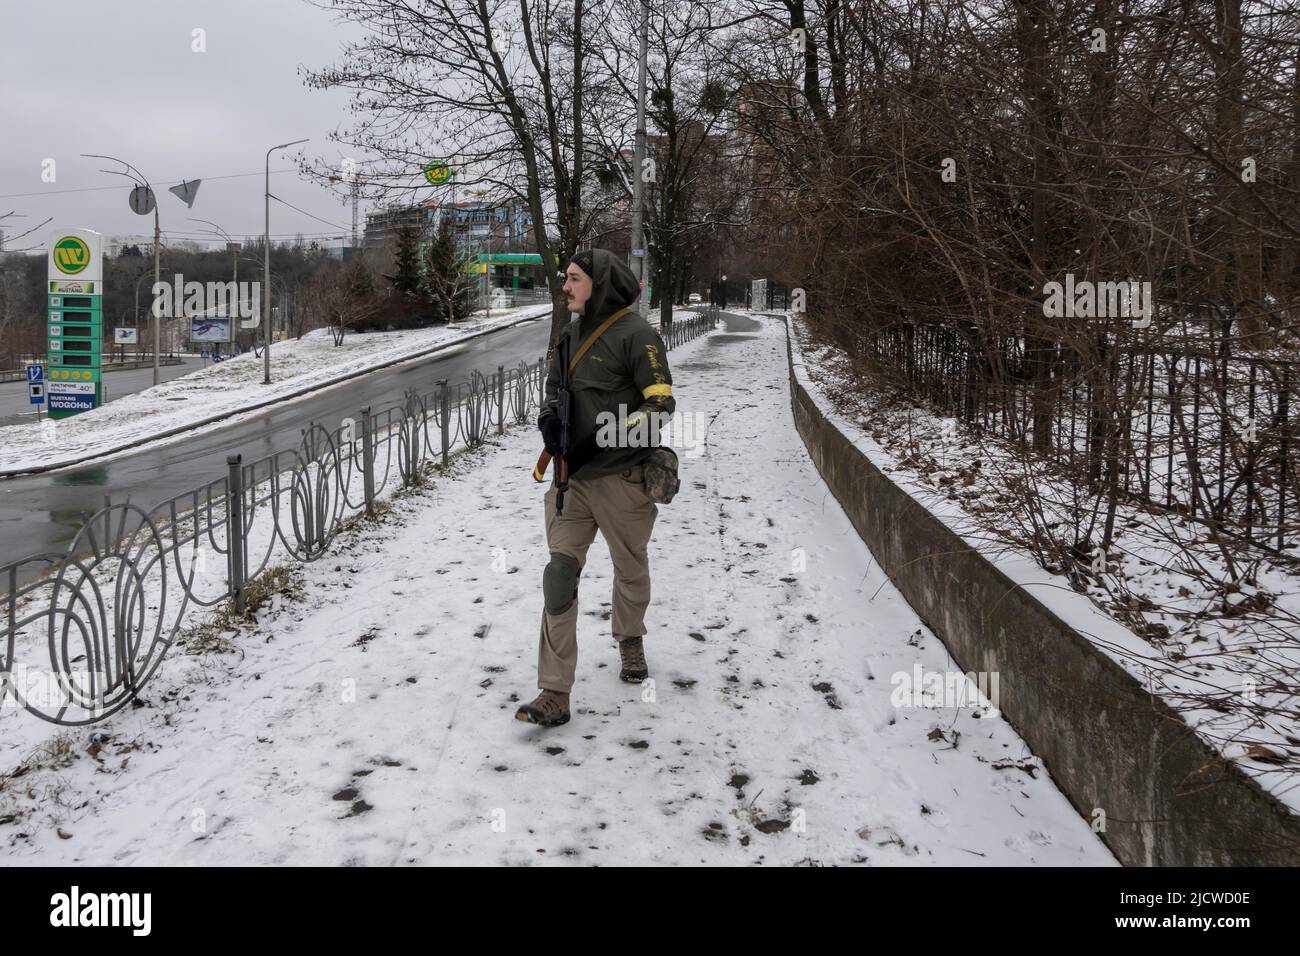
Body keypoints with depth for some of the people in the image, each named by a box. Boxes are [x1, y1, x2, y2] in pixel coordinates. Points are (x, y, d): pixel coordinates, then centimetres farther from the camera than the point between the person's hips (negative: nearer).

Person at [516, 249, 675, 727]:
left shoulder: (635, 334, -11)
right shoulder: (571, 334, 11)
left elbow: (661, 402, -13)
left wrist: (602, 440, -20)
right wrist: (549, 419, -3)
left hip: (621, 477, -5)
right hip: (572, 477, 5)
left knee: (630, 569, 15)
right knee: (559, 578, -5)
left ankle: (629, 640, 46)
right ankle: (554, 695, -3)